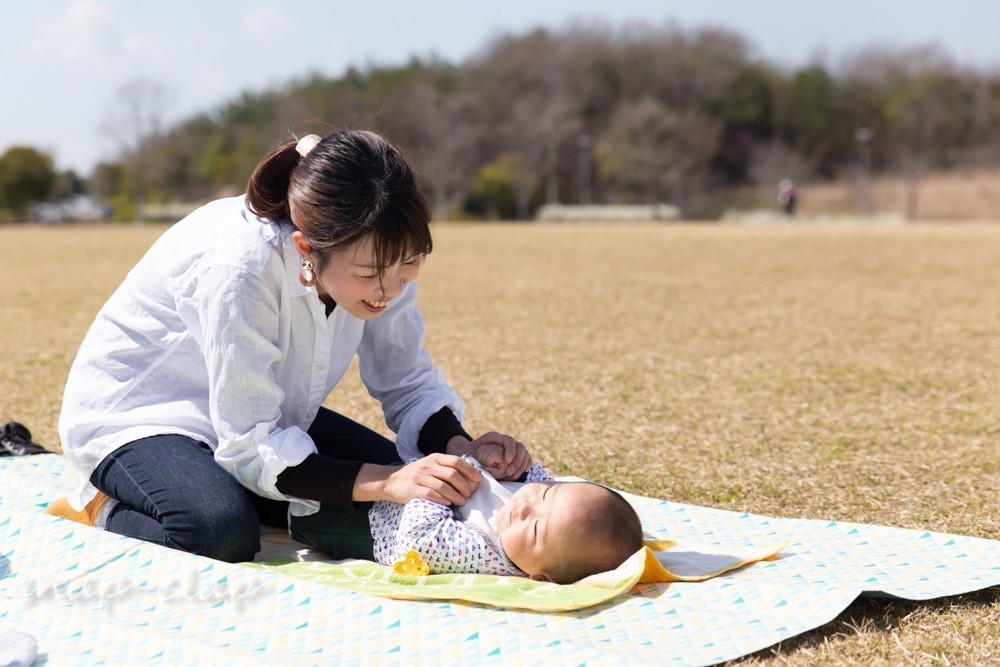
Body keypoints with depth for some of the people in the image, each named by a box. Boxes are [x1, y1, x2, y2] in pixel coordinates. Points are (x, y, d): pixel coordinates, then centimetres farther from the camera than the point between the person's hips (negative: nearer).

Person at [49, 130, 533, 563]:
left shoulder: (378, 253, -19)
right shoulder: (241, 267, -38)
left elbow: (408, 382, -6)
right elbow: (252, 448, -33)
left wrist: (457, 445, -27)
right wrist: (388, 481, -43)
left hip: (261, 414, 7)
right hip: (137, 410, -7)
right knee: (222, 533, -35)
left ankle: (217, 487, 10)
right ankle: (102, 507, -3)